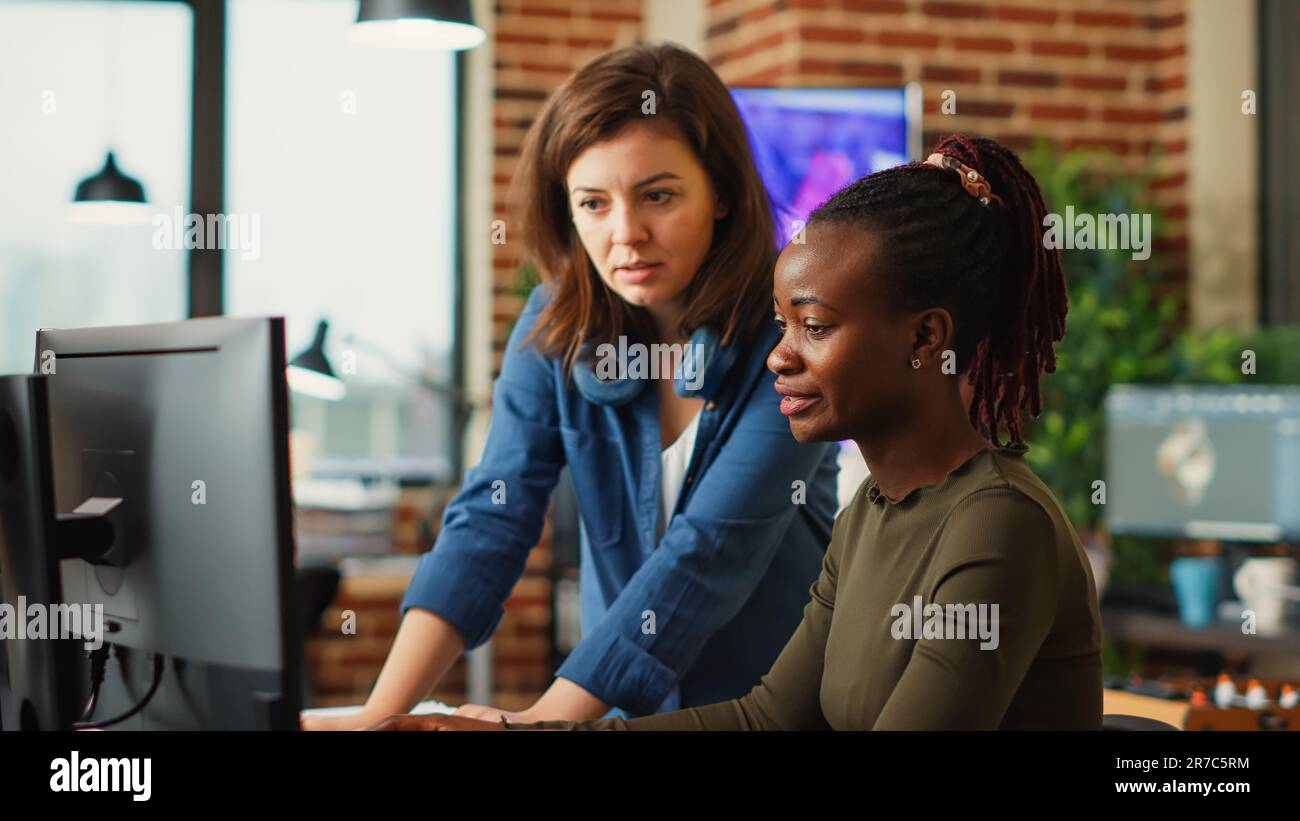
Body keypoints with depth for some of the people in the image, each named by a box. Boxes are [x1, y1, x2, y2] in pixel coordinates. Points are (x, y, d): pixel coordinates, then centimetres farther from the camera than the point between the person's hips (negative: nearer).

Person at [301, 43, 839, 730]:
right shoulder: (555, 327, -1)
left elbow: (713, 549, -20)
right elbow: (492, 516, -9)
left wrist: (546, 719, -26)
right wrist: (381, 714, -20)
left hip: (779, 699, -3)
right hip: (623, 704, 3)